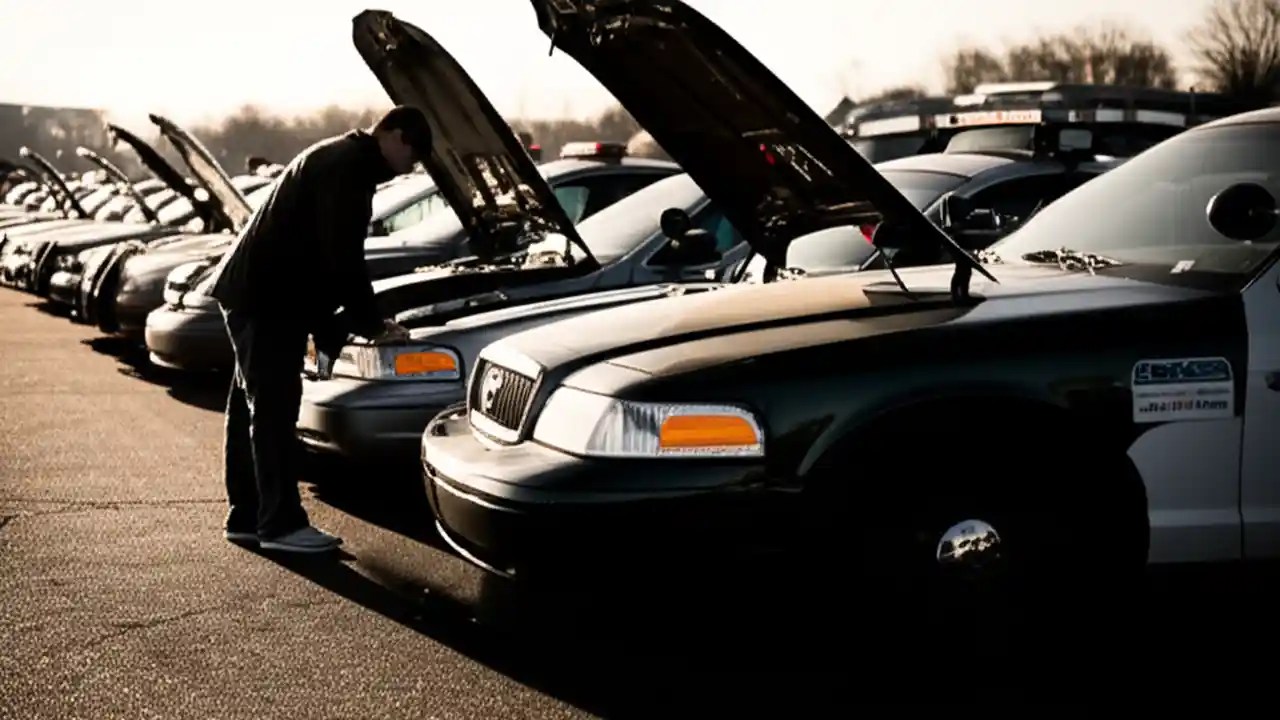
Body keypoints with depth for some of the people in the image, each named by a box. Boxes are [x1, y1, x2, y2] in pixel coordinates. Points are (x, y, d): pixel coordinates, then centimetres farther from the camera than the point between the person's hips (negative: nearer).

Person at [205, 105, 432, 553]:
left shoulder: (343, 161, 18)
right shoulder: (346, 166, -15)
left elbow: (335, 255, 23)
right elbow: (342, 258, -20)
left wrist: (361, 320, 20)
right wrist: (372, 325, -12)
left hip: (262, 298, 11)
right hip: (265, 301, -11)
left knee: (253, 408, 13)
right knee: (273, 409, -7)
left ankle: (247, 517, 20)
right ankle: (281, 524, -3)